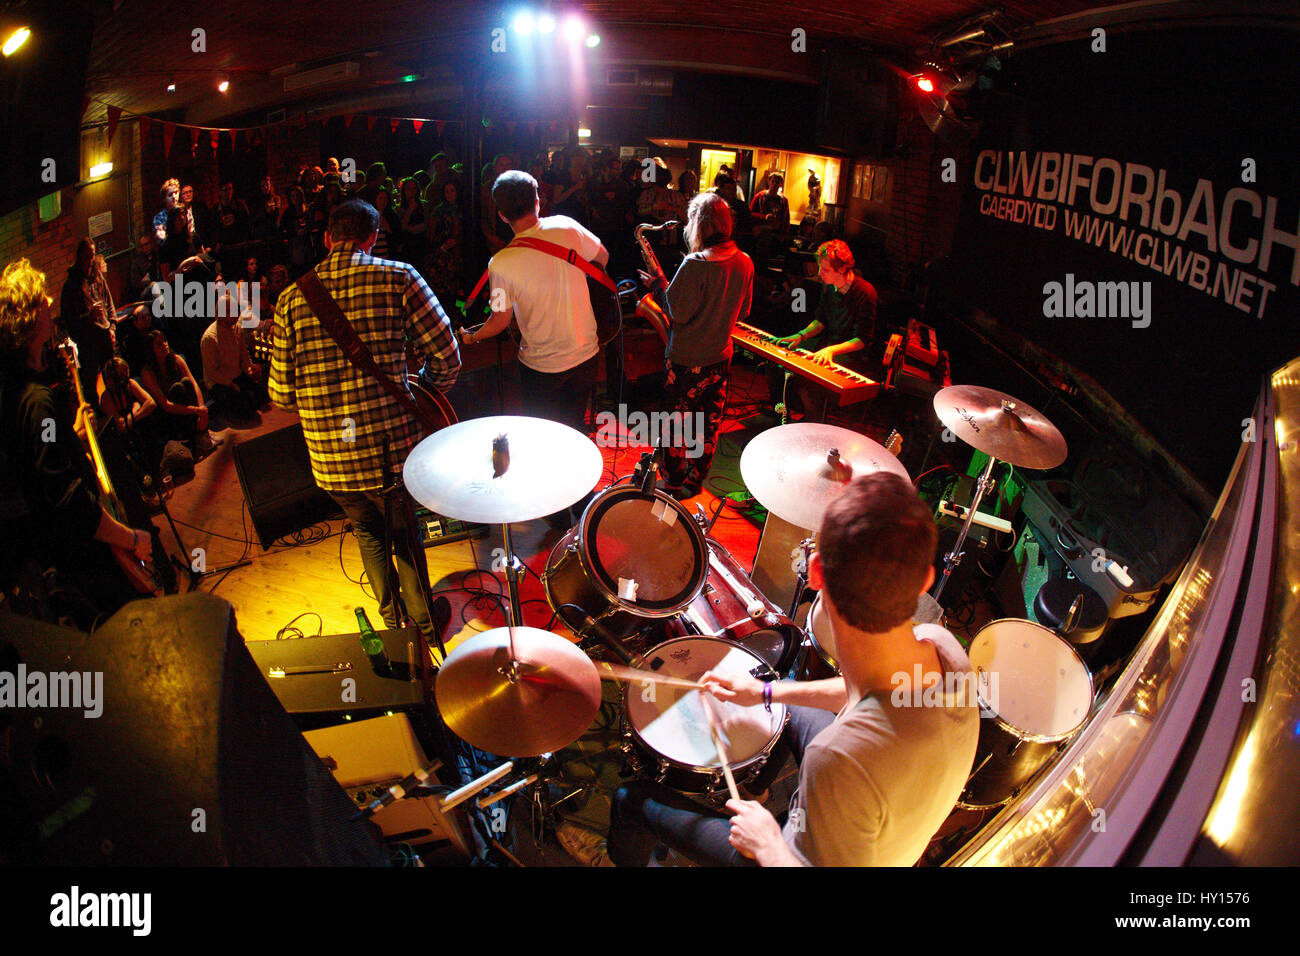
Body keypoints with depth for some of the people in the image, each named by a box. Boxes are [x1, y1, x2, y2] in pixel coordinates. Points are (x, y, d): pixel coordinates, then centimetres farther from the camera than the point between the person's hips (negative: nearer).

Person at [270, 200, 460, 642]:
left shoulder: (291, 298, 2)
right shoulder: (397, 277, -6)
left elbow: (281, 394, 4)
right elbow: (446, 356, -7)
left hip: (330, 463, 2)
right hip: (393, 450, -2)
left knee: (368, 531, 29)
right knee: (404, 531, 24)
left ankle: (392, 621, 38)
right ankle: (423, 623, 34)